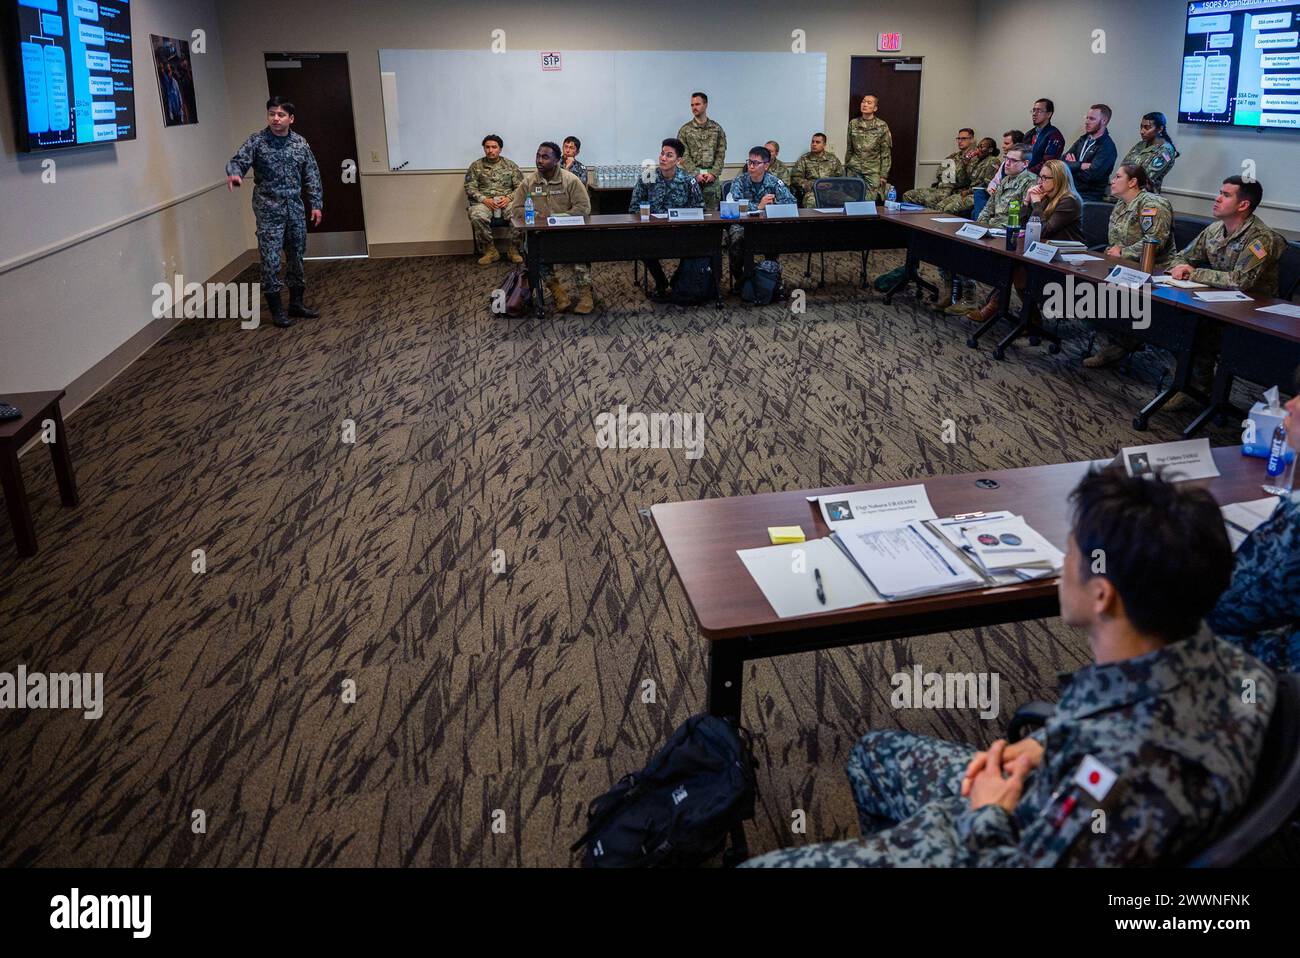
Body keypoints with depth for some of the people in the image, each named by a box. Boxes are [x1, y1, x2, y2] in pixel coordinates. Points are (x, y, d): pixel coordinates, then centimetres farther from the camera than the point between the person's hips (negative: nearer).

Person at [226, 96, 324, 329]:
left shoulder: (300, 143, 5)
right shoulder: (256, 141, -5)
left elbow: (312, 176, 8)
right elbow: (238, 160, -15)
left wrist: (316, 204, 4)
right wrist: (234, 174, -37)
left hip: (295, 207, 4)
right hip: (269, 208, -4)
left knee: (296, 255, 12)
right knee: (270, 259, -5)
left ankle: (296, 303, 25)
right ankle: (276, 309, 5)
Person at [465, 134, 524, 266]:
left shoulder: (510, 165, 12)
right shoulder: (476, 166, 12)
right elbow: (470, 187, 4)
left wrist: (509, 198, -12)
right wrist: (484, 199, -12)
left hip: (506, 200, 0)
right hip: (484, 201, 0)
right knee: (477, 217, -35)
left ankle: (514, 249, -16)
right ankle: (490, 250, -20)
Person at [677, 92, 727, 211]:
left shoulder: (716, 128, 10)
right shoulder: (685, 129, 5)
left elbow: (721, 154, 5)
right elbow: (684, 156, -1)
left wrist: (714, 173, -9)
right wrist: (696, 174, -12)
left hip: (712, 175, 1)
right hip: (692, 175, -1)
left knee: (712, 211, 1)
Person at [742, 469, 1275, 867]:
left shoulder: (1123, 775, -43)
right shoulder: (1210, 657, -18)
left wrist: (985, 817, -13)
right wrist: (1046, 746, -4)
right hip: (1054, 812, 8)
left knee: (761, 865, -1)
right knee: (876, 755, 29)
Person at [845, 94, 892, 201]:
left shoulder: (882, 126, -2)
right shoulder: (853, 124, 6)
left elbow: (886, 153, -1)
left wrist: (884, 175, -5)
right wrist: (846, 168, 13)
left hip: (873, 171, -2)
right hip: (854, 169, 3)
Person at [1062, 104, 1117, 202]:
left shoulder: (1108, 147, -6)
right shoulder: (1083, 139, 16)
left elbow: (1090, 175, -17)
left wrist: (1073, 166, -1)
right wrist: (1081, 165, -11)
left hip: (1088, 197, -6)